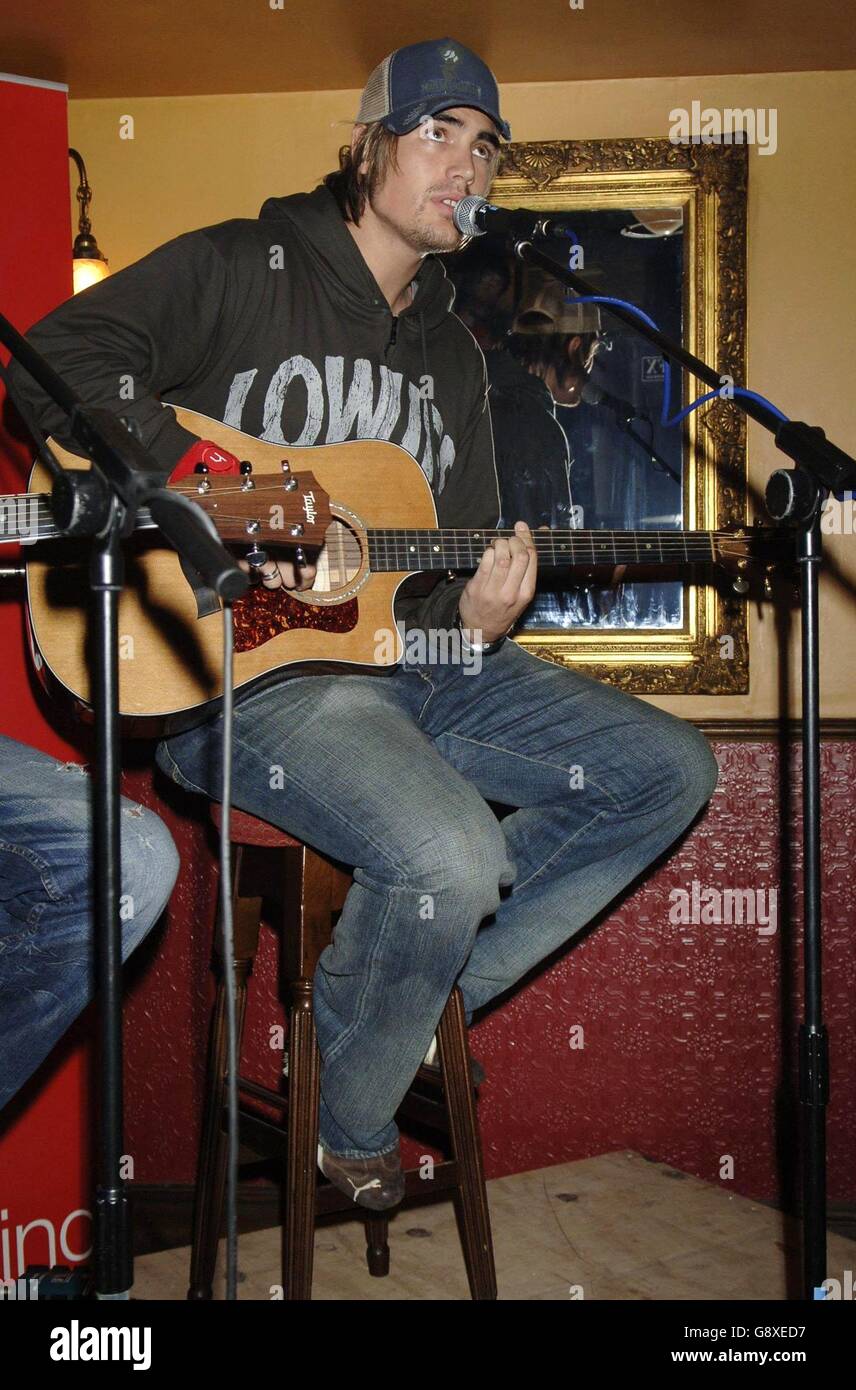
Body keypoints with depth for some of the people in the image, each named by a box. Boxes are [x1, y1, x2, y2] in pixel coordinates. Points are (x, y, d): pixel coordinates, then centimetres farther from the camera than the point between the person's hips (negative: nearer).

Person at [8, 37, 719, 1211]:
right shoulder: (241, 271, -2)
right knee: (454, 859, -32)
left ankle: (423, 989, 4)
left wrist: (475, 616, -7)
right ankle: (347, 1123, -2)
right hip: (246, 668, -8)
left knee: (669, 770, 0)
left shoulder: (452, 356, 19)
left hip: (415, 659, 8)